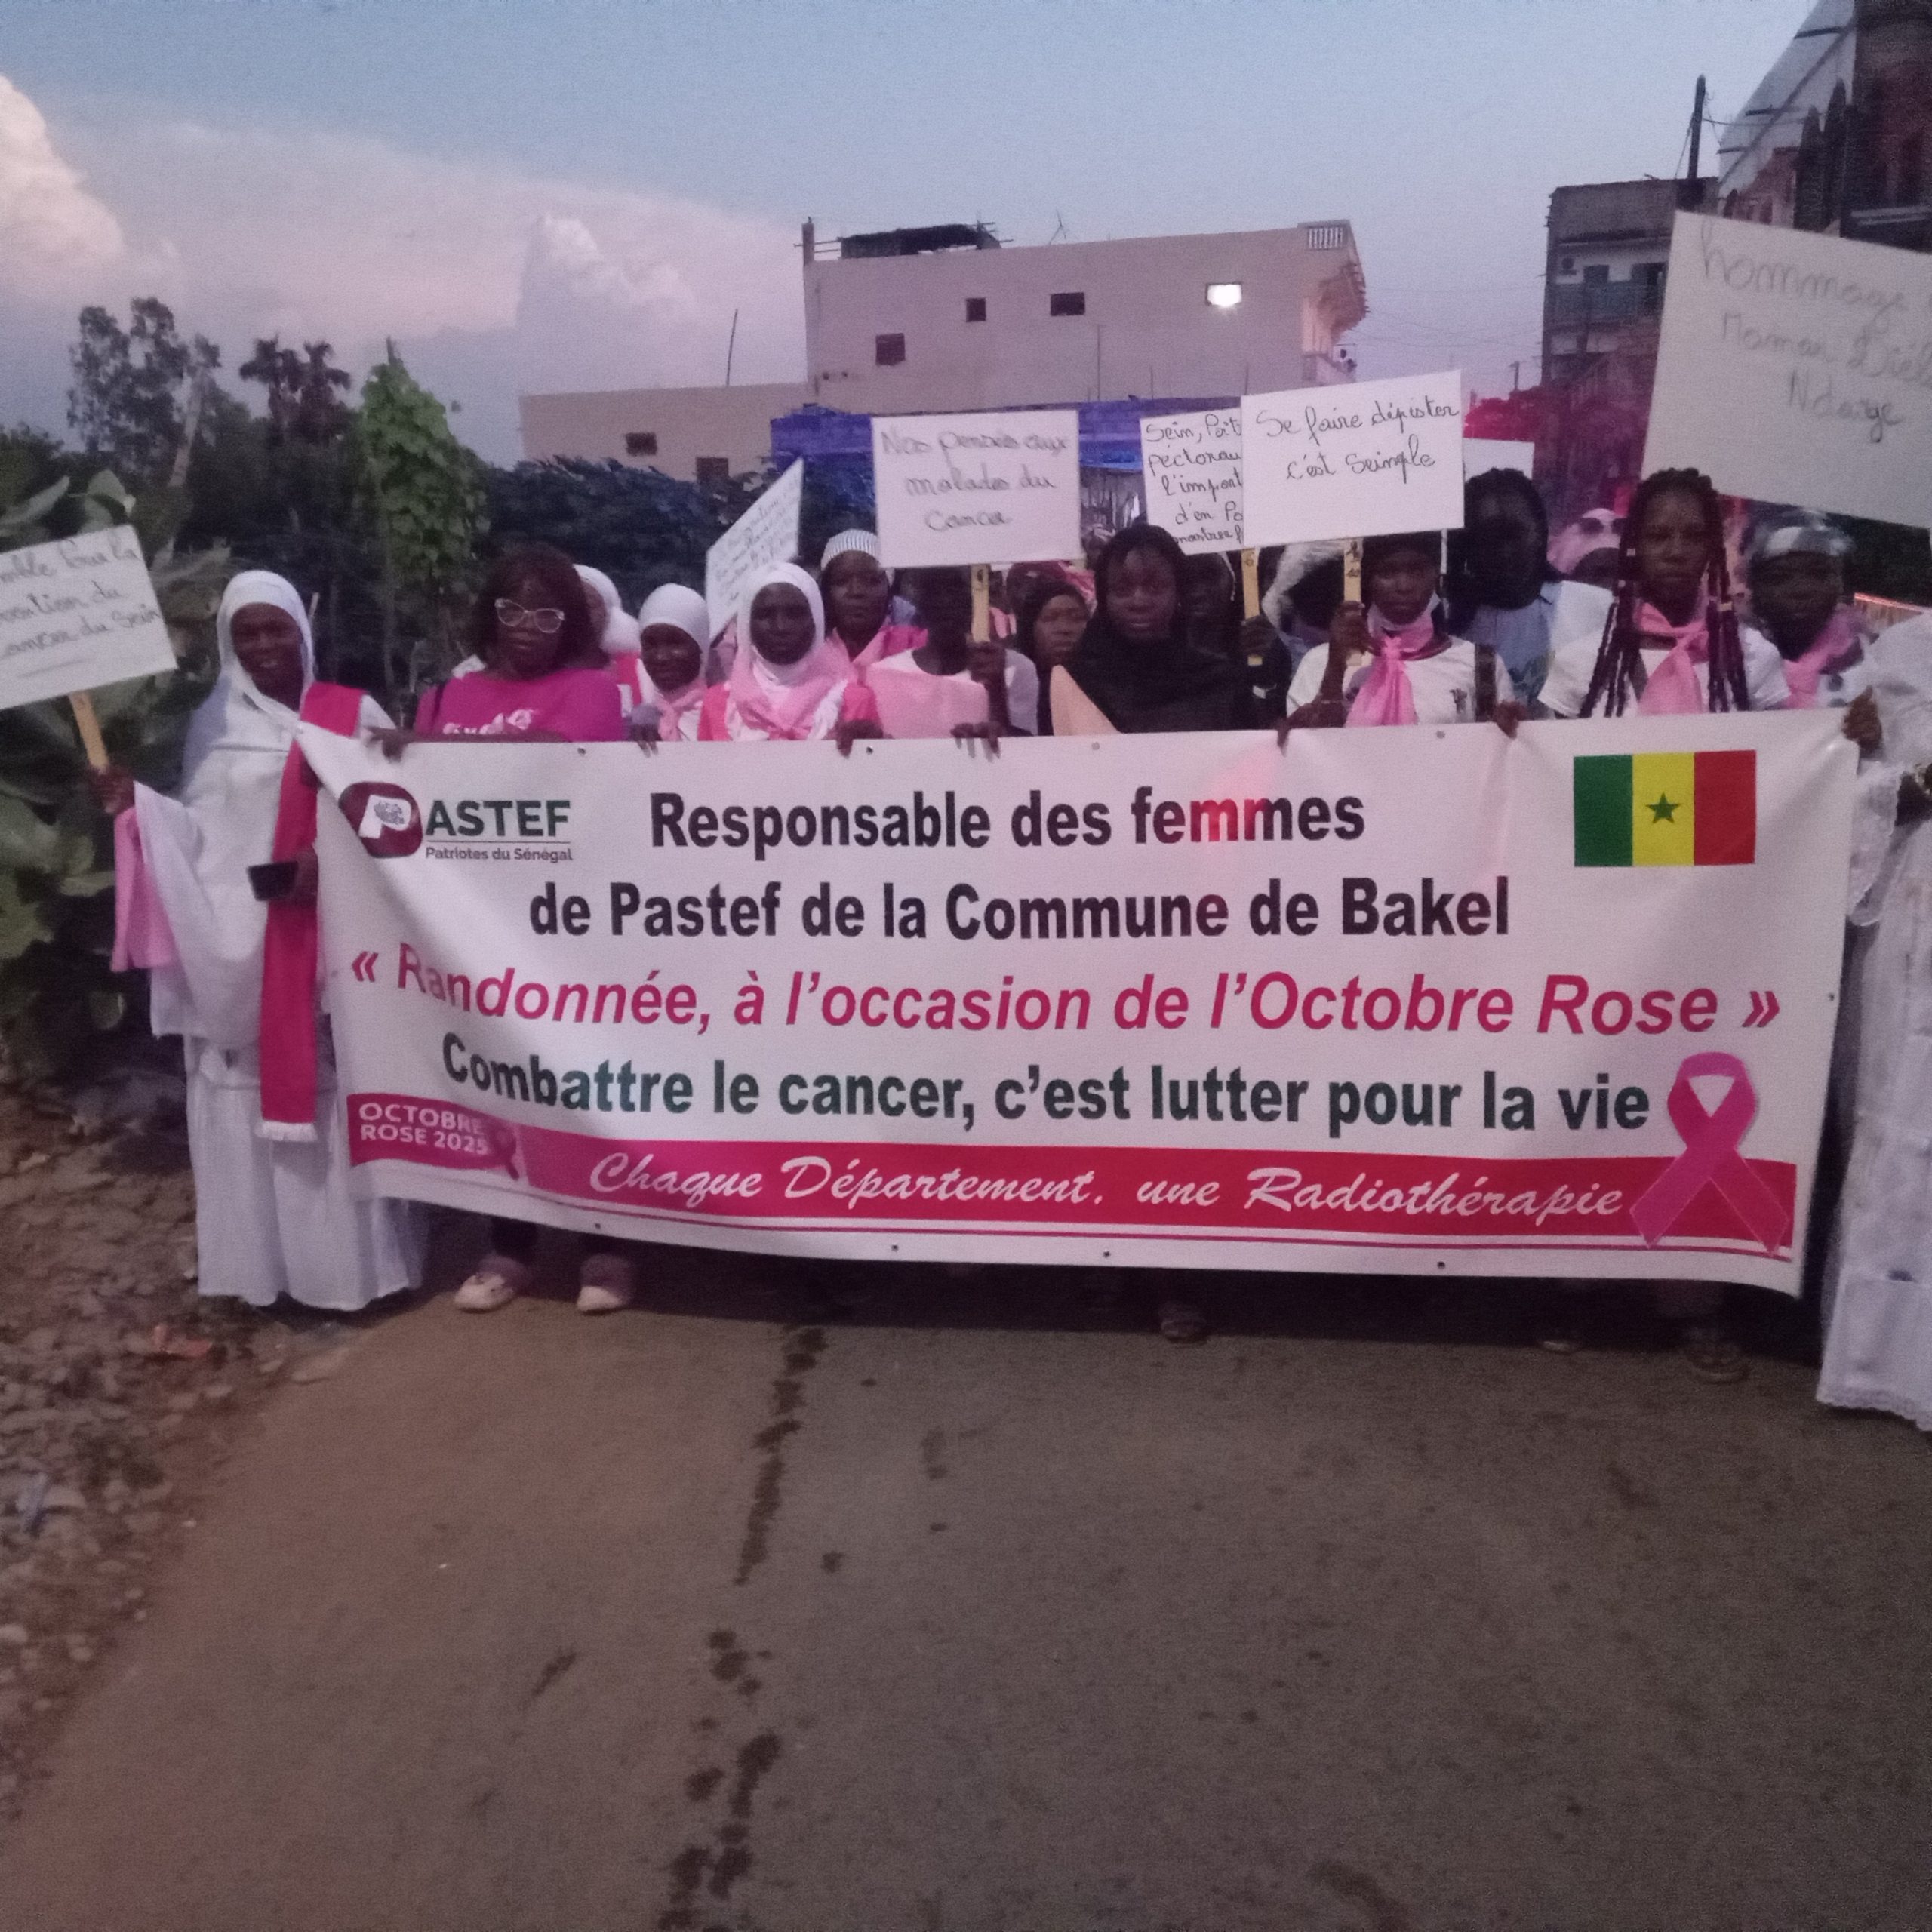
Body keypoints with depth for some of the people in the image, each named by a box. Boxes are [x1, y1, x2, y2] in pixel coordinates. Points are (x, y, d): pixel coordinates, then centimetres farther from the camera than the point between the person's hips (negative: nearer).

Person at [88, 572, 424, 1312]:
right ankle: (264, 1260, 10)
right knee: (248, 1092, 2)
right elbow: (200, 831, 10)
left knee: (339, 1089, -2)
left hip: (334, 934, -2)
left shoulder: (354, 713, 5)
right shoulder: (213, 724, 12)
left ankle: (351, 1258, 6)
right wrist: (135, 804, -6)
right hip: (235, 937, 2)